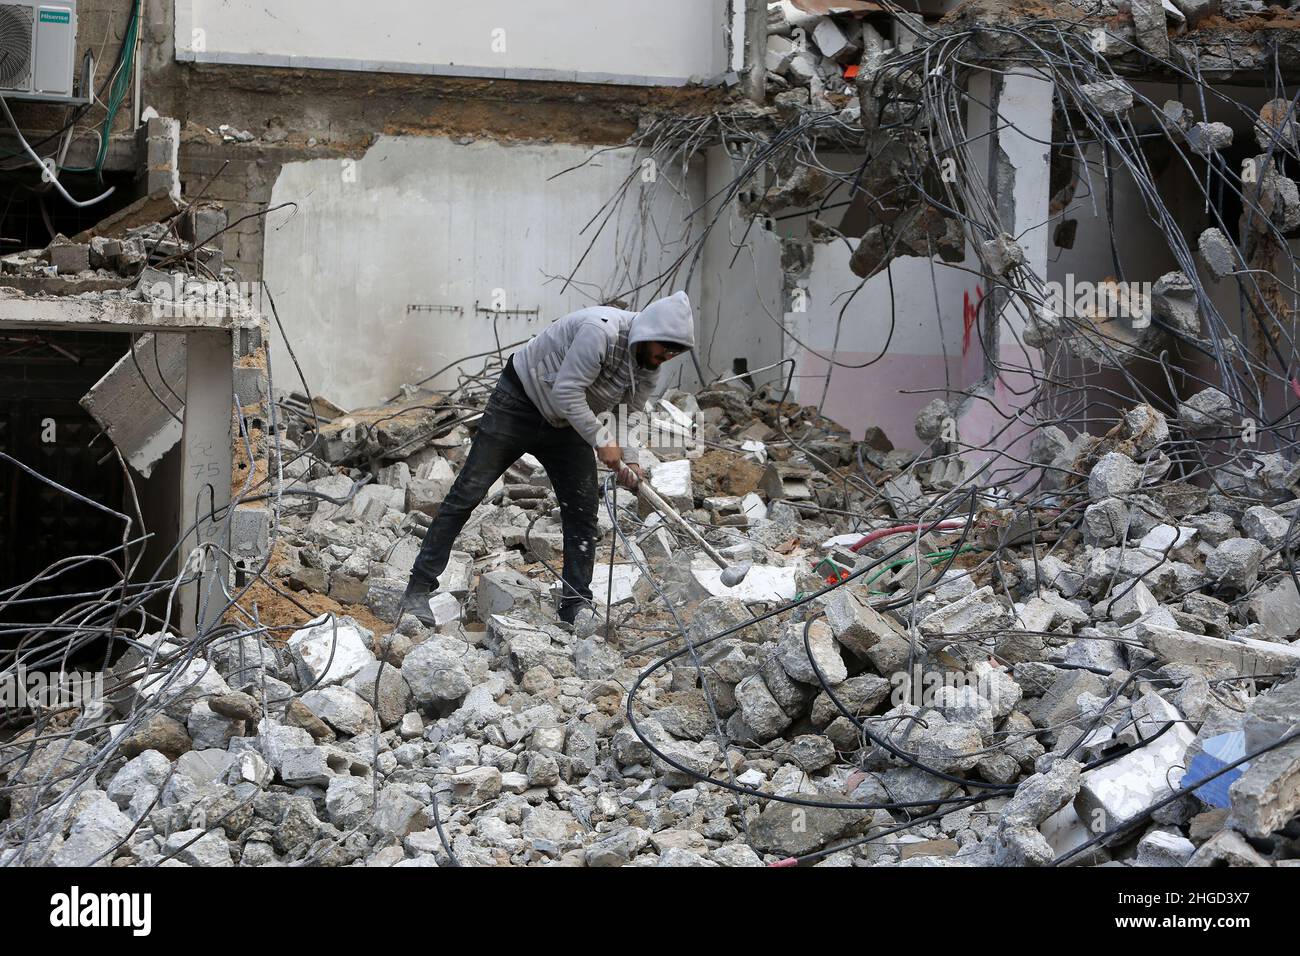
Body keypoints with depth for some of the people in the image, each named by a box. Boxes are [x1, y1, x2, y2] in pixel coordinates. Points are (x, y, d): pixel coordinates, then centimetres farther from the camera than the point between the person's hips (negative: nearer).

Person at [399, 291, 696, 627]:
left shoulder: (649, 368, -6)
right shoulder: (601, 331, -33)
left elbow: (629, 413, 4)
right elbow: (566, 391, -33)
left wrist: (629, 460, -12)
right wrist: (601, 440, -31)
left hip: (565, 427, 7)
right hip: (520, 401, -7)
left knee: (582, 514, -1)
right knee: (466, 495, -6)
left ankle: (576, 608, 5)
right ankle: (419, 589, -3)